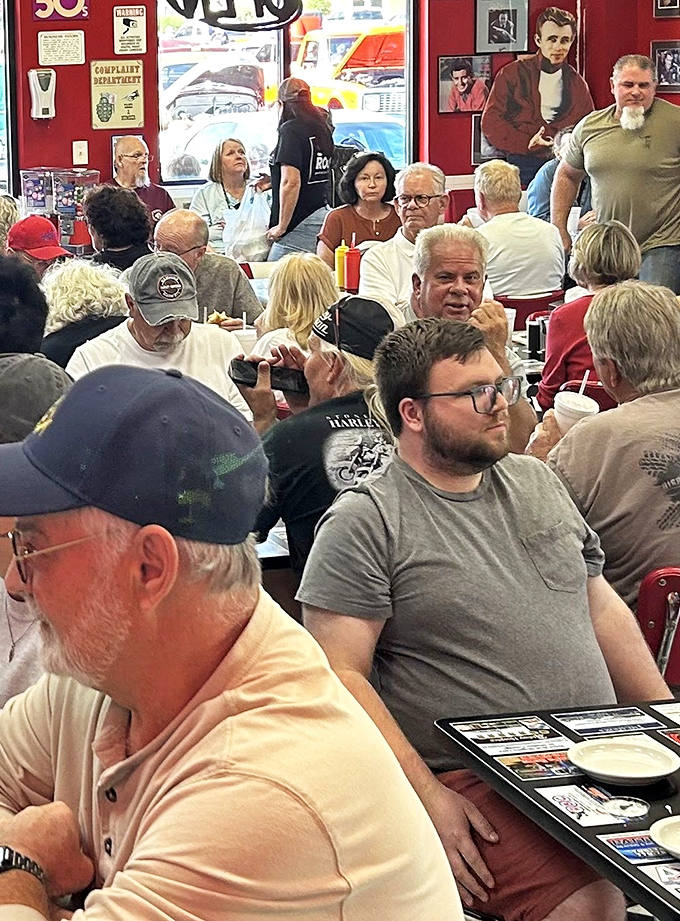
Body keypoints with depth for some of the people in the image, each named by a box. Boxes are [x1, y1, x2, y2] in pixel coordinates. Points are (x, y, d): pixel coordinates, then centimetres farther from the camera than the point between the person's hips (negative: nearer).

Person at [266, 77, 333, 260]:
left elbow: (291, 182, -19)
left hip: (299, 225, -9)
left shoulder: (290, 129, -11)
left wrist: (281, 226, -13)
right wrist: (272, 180, 32)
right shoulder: (322, 128, 14)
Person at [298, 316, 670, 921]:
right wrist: (428, 796, -17)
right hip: (475, 784, -6)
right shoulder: (363, 523, -5)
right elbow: (339, 672, -10)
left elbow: (602, 606, 22)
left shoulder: (536, 481, 17)